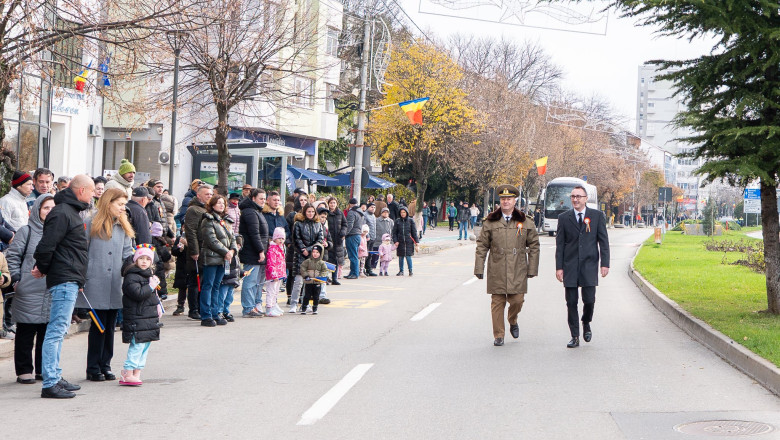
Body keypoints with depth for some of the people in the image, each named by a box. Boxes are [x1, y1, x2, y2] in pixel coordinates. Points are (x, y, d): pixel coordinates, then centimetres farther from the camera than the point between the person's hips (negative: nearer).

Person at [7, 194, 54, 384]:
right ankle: (24, 370, 8)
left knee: (48, 331, 7)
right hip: (29, 292, -4)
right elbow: (12, 256, -1)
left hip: (52, 293, 4)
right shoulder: (27, 231, 1)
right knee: (26, 332, 1)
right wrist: (17, 279, -7)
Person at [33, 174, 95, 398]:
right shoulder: (62, 214, -15)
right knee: (56, 330, -10)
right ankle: (50, 384, -9)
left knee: (58, 330, 15)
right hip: (64, 280, -11)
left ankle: (55, 377, 22)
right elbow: (46, 245, -21)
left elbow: (46, 247, 23)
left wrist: (42, 268, 14)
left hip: (70, 281, 11)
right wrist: (42, 269, -7)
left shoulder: (71, 212, 19)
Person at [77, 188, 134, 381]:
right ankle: (93, 368, 7)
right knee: (98, 325, -1)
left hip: (115, 286, 5)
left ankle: (105, 365, 16)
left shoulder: (123, 227, 13)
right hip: (97, 285, -5)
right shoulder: (91, 225, -2)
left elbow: (127, 254, 13)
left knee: (110, 326, 8)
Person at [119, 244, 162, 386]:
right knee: (137, 346, -11)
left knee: (145, 346, 10)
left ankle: (137, 373, 16)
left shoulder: (149, 275, 18)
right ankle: (127, 373, -7)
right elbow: (138, 294, -24)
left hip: (150, 318, 9)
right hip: (136, 319, -9)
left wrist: (158, 305, 17)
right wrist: (151, 286, -16)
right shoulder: (131, 277, -12)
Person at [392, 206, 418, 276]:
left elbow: (414, 231, 4)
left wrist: (416, 241, 1)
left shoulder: (410, 221, 1)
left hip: (409, 242, -2)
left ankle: (410, 271, 7)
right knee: (401, 257, 6)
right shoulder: (397, 221, 5)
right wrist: (395, 241, -3)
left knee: (408, 256, -5)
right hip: (400, 242, 2)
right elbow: (394, 232, 7)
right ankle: (401, 271, 17)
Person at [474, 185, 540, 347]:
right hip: (496, 270, 0)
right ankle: (498, 335, 11)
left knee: (517, 300, -3)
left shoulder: (525, 222, 6)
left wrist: (532, 268, 5)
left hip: (518, 270, 0)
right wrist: (479, 268, 0)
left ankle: (513, 321, 29)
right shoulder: (490, 222, 5)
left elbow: (534, 246, 10)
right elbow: (482, 246, 6)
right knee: (497, 302, 1)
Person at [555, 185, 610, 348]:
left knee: (589, 300, -5)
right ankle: (575, 337, 10)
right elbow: (560, 244, 5)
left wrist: (605, 263, -3)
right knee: (571, 302, 1)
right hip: (570, 266, 1)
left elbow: (603, 241, 5)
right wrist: (559, 267, -1)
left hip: (589, 265, -1)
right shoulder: (564, 218, 6)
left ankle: (586, 323, 26)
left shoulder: (597, 216, 5)